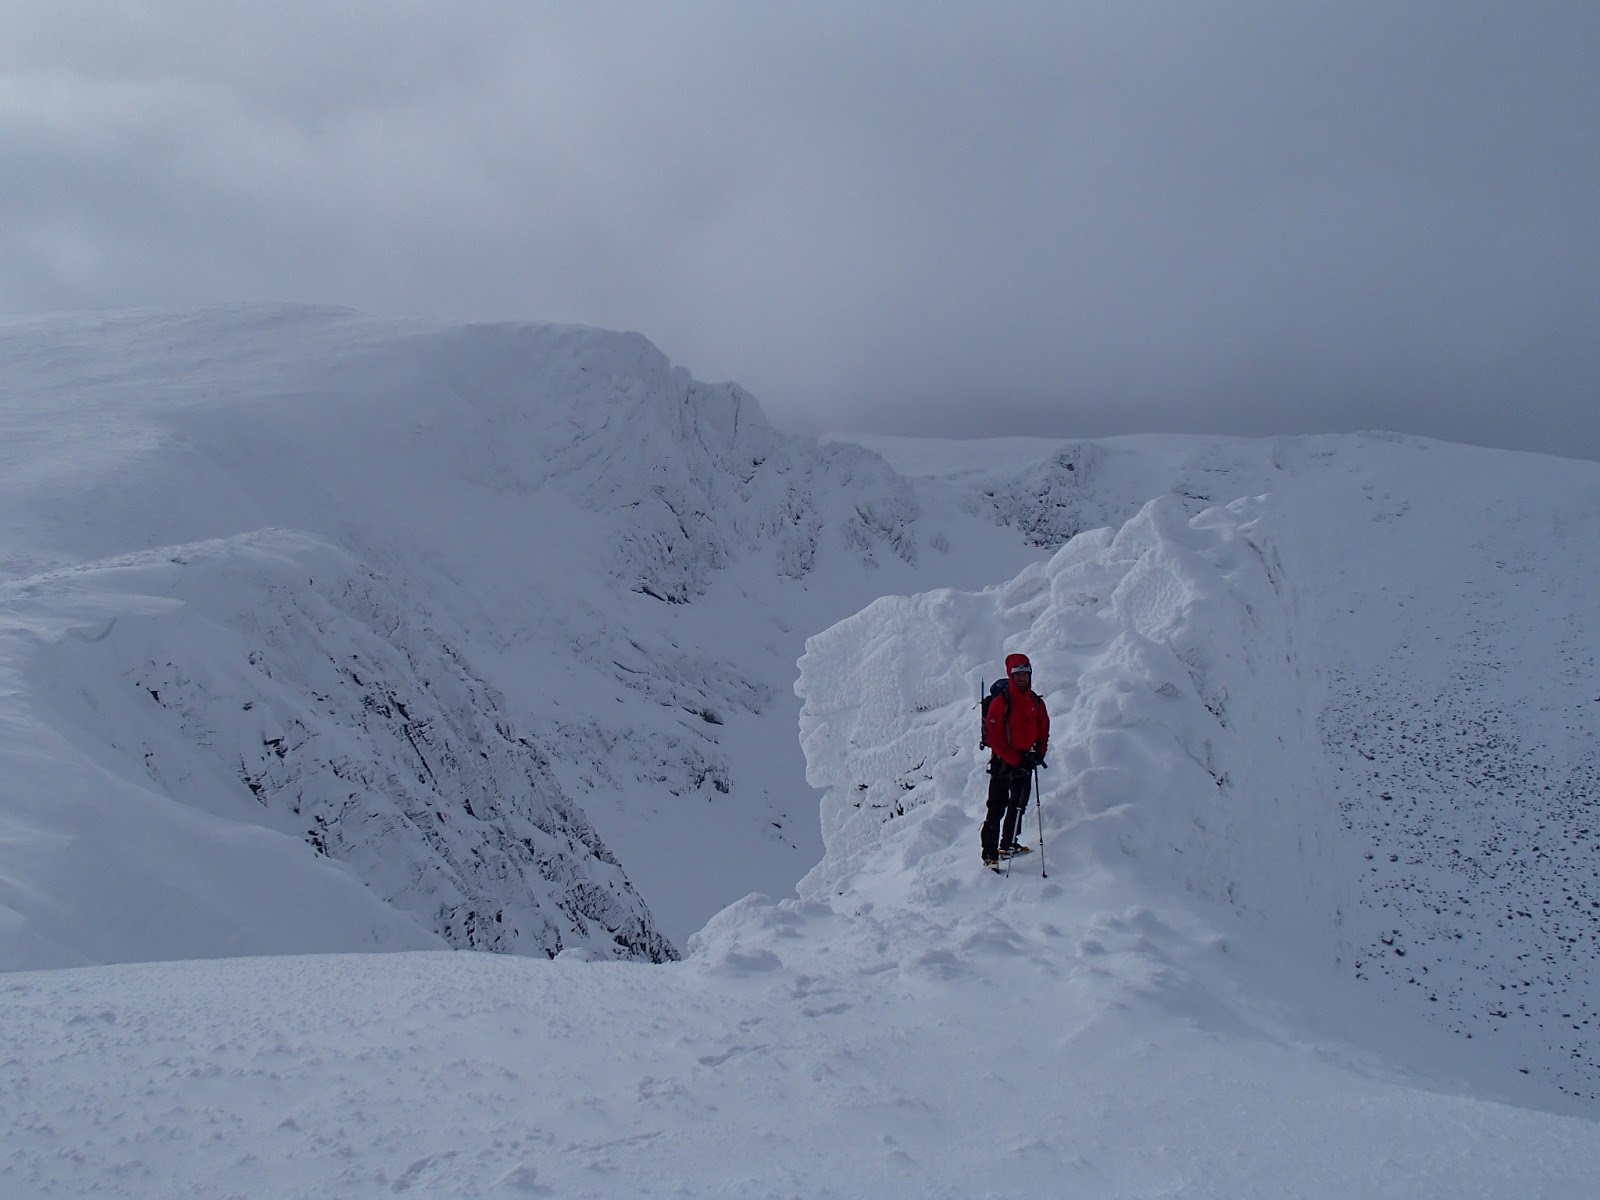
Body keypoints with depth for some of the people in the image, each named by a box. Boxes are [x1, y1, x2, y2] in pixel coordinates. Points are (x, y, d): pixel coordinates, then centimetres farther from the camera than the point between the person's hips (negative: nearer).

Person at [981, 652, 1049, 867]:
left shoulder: (1036, 703, 6)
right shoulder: (1000, 702, -12)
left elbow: (1043, 731, 14)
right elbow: (993, 738, -14)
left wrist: (1039, 753, -4)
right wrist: (1016, 760, -18)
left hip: (1025, 762, 6)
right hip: (1002, 762, -6)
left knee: (1019, 804, 15)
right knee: (998, 807, -8)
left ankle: (1008, 843, 30)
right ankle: (990, 853, -8)